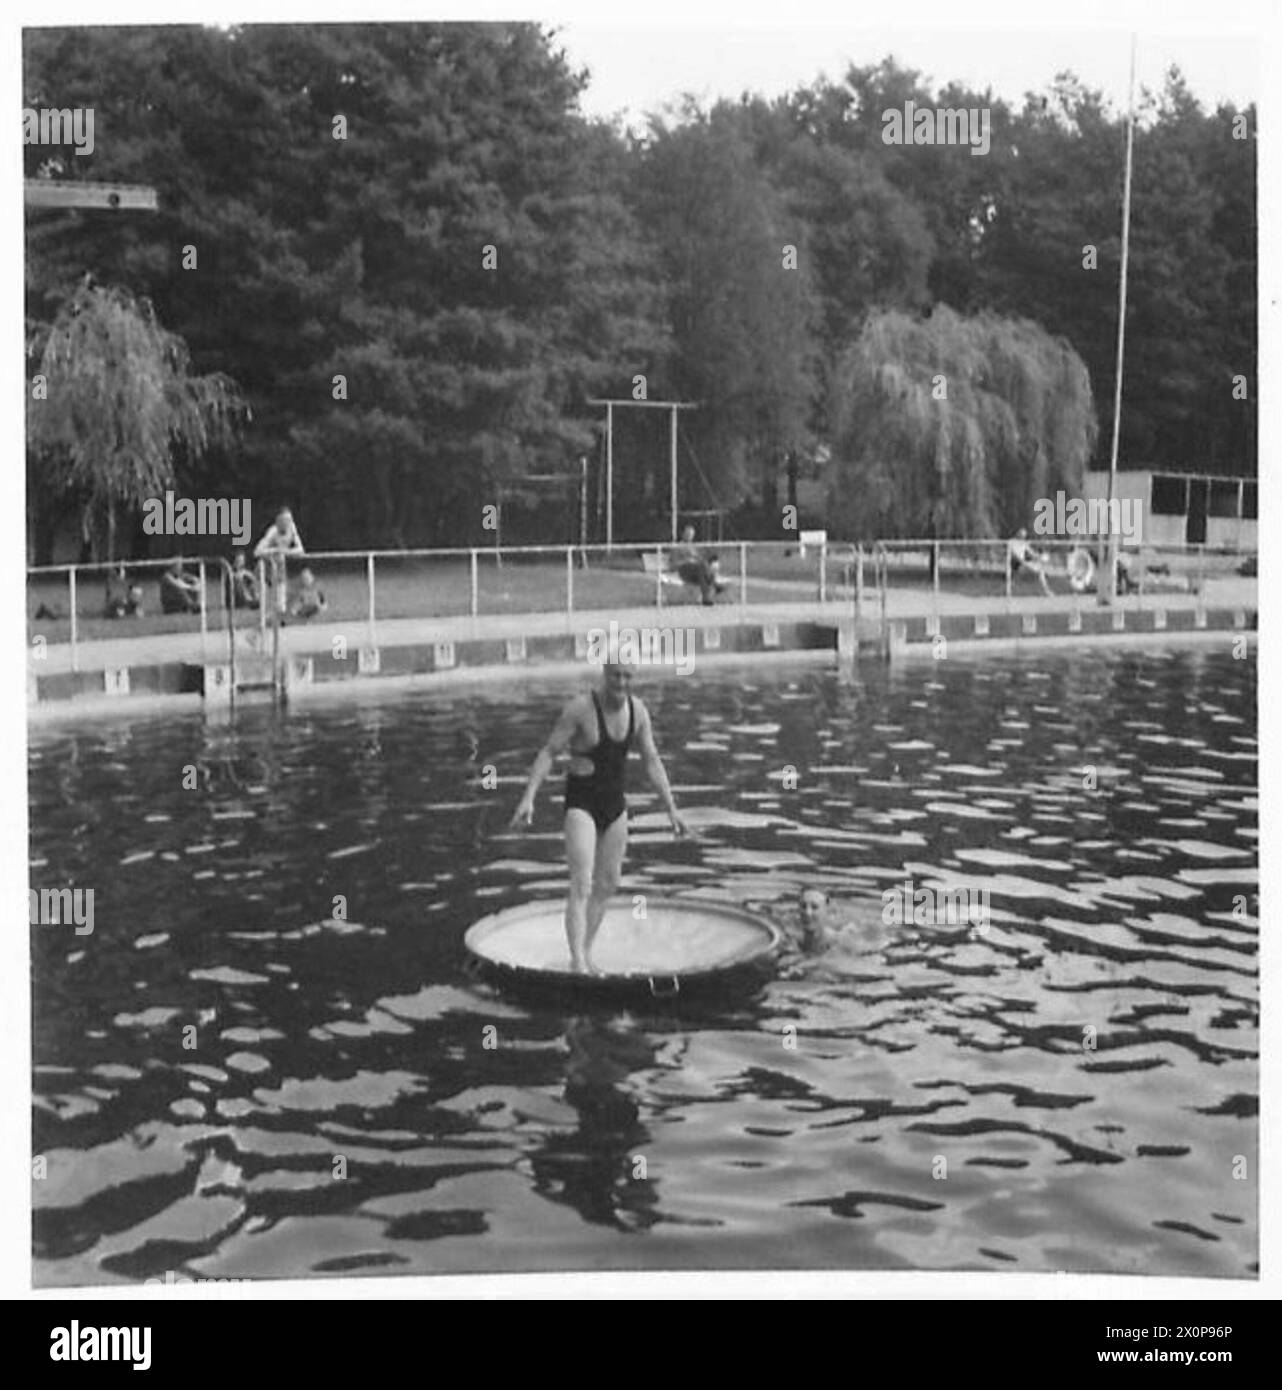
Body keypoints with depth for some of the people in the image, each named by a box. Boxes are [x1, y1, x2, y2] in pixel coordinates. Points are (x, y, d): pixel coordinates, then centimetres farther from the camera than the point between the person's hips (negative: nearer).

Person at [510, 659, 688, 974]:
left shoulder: (637, 709, -1)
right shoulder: (580, 708, -18)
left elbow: (652, 761, 5)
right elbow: (548, 753, -16)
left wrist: (671, 809, 3)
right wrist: (528, 797, -26)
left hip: (615, 805, 6)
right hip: (581, 804, -6)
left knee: (607, 884, 15)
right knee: (581, 887, -16)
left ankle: (586, 951, 31)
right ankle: (578, 964, -20)